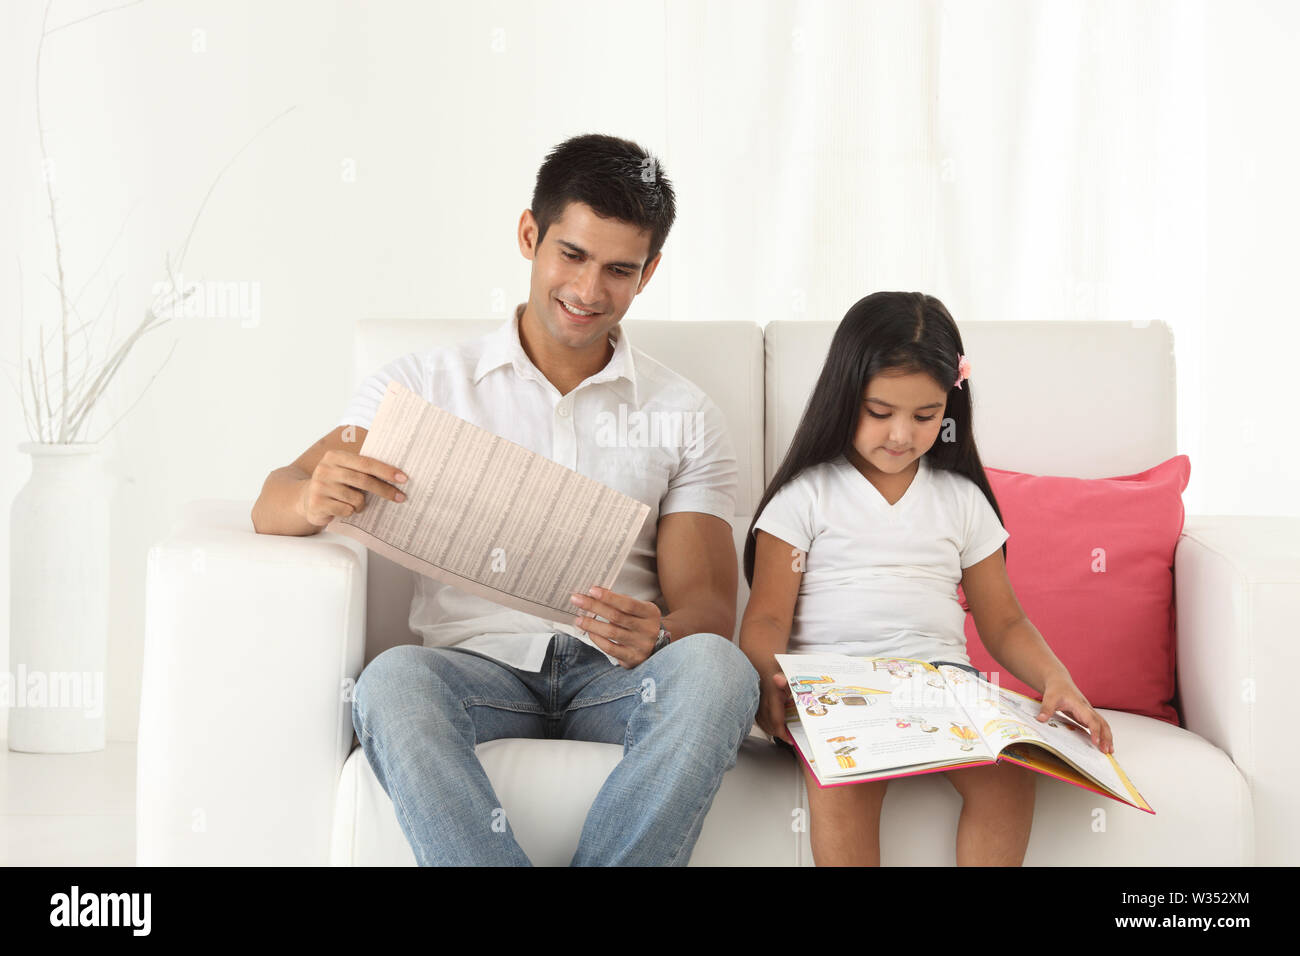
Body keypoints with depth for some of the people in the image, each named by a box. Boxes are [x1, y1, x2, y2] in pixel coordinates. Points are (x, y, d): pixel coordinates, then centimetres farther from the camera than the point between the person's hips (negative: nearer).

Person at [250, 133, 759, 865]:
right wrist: (315, 499, -23)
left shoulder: (687, 416, 14)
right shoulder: (427, 382, 12)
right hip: (478, 666, 0)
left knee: (715, 667, -32)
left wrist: (656, 636, -20)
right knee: (392, 681, -34)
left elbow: (709, 607, 6)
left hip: (618, 677, 1)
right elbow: (271, 506, 4)